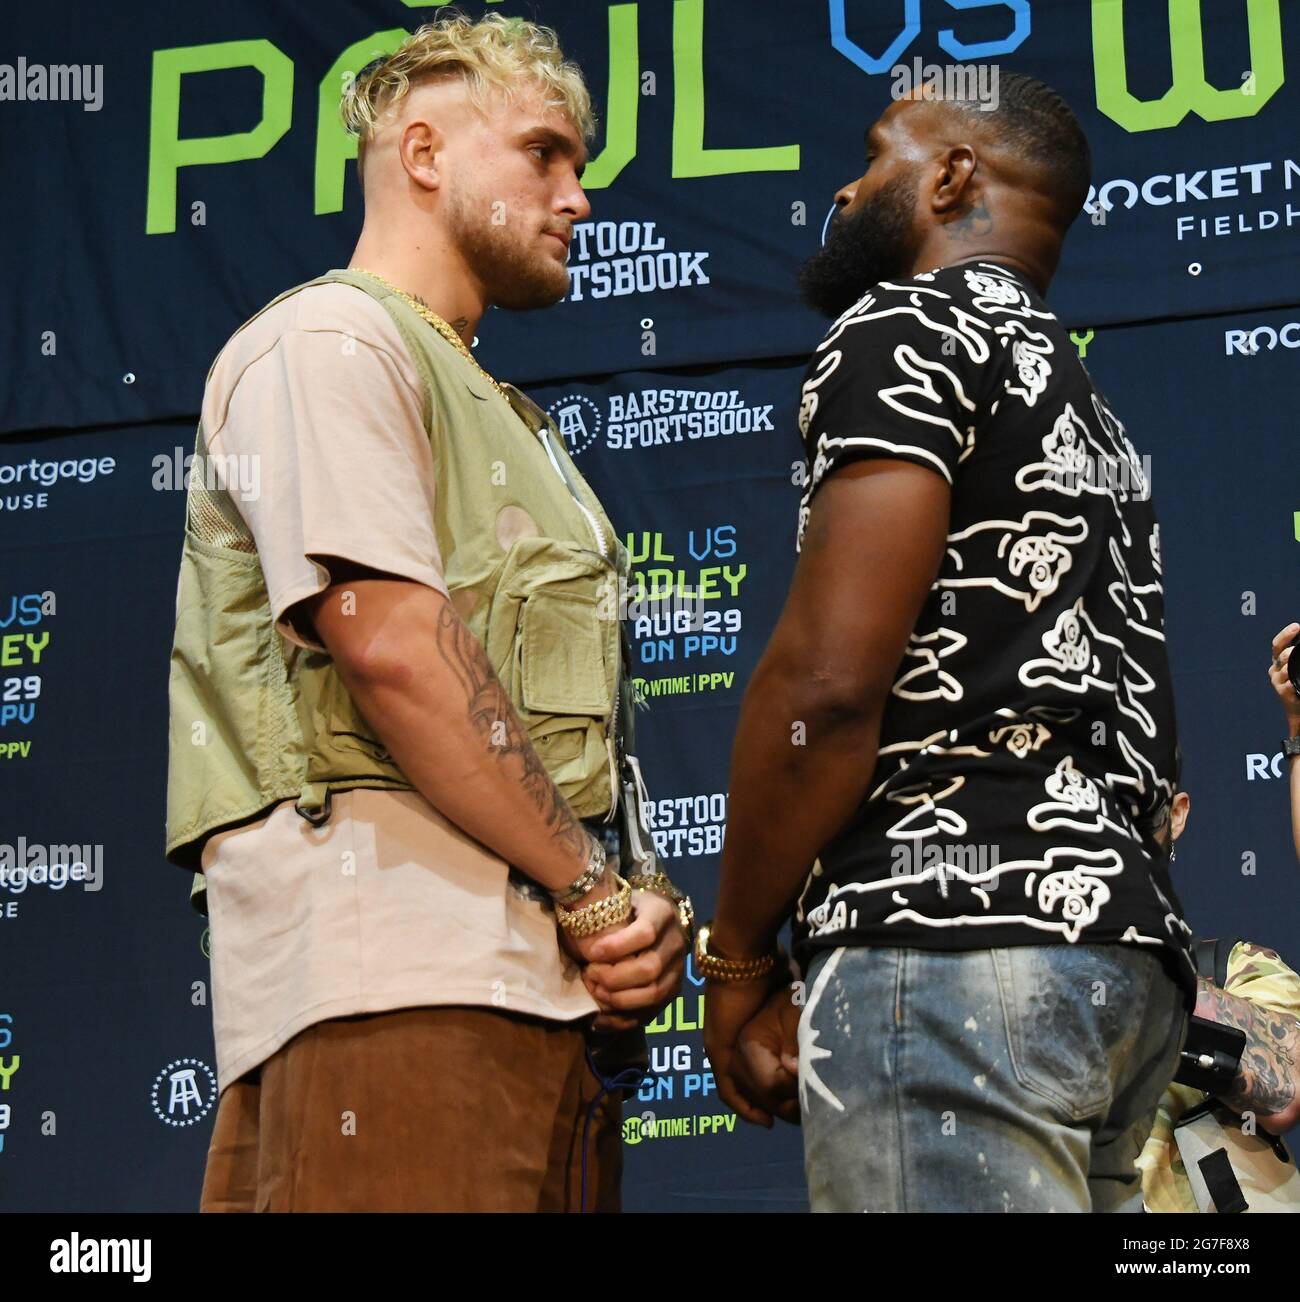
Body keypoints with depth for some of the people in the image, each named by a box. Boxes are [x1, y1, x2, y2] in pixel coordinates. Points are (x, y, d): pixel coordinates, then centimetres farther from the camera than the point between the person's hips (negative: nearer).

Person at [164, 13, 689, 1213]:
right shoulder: (331, 340, 1)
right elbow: (392, 645, -13)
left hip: (545, 976, 9)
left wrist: (641, 895, 5)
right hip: (402, 978, -9)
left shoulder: (500, 420, 31)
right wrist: (598, 889, -11)